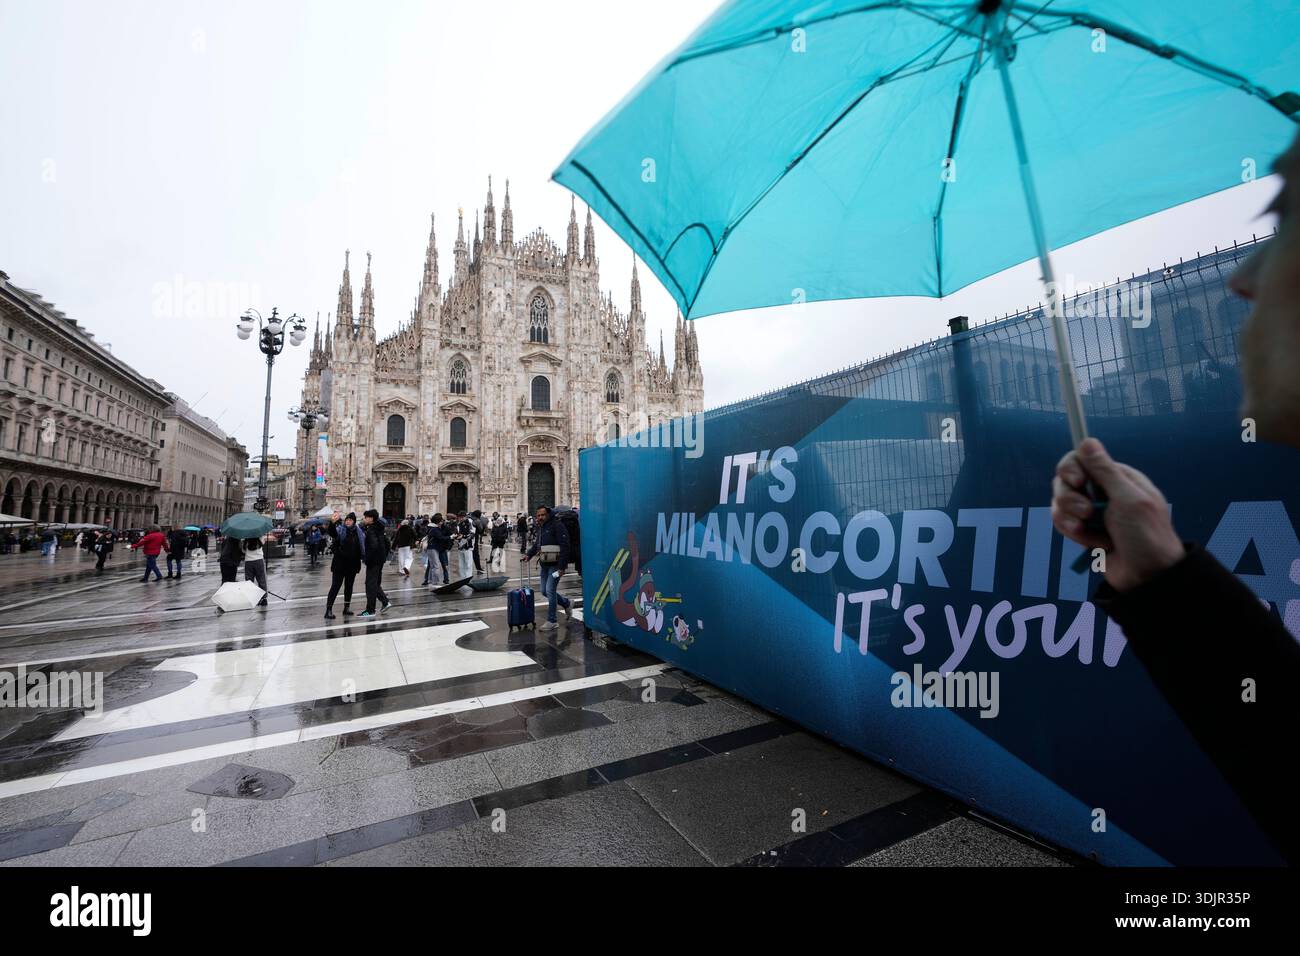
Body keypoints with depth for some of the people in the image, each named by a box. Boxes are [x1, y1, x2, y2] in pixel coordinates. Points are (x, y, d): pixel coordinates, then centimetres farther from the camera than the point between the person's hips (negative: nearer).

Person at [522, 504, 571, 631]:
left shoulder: (557, 526, -14)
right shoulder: (540, 527, 13)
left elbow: (564, 547, -19)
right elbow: (537, 544, 28)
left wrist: (562, 567, -22)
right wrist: (529, 554, 12)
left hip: (555, 565, -9)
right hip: (544, 564, 9)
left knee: (550, 590, -9)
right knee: (545, 591, 12)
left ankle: (551, 621, 2)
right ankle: (566, 603, 33)